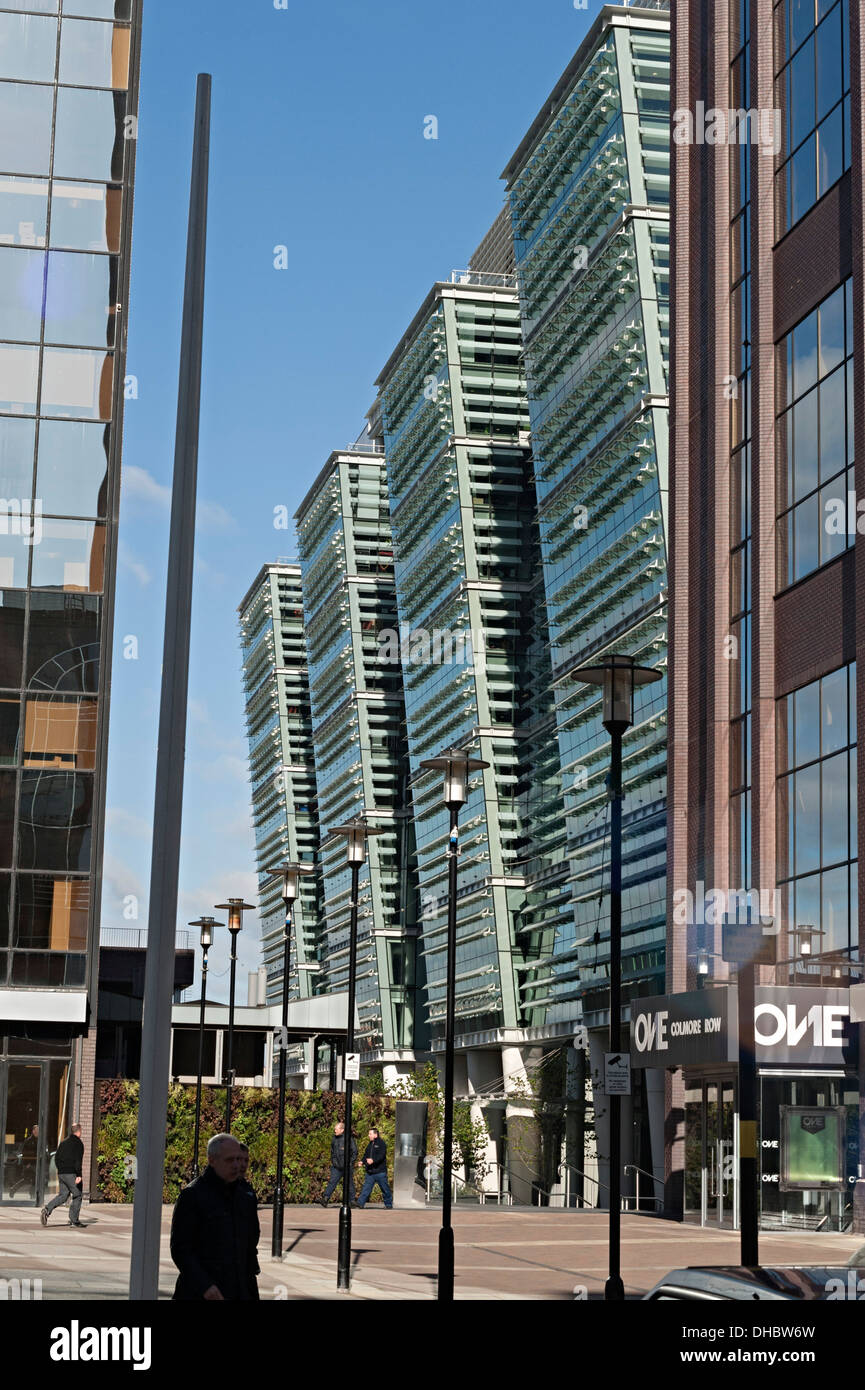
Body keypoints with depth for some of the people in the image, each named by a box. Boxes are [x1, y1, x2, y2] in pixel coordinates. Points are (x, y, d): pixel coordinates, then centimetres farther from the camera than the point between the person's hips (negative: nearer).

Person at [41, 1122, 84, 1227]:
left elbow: (56, 1158, 18)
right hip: (71, 1174, -7)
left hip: (61, 1174, 7)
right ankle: (74, 1220, 3)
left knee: (63, 1195, 10)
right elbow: (78, 1160, -17)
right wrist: (79, 1175, -18)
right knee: (77, 1195, 3)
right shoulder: (78, 1143, -9)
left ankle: (47, 1210, -10)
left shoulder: (63, 1143, 15)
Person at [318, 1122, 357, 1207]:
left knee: (349, 1183, 4)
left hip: (347, 1166, -5)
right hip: (336, 1166, 5)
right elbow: (332, 1151, 21)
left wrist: (351, 1163, -11)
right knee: (332, 1182, -5)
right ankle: (325, 1199, -12)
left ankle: (353, 1200, 15)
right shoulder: (334, 1139, 8)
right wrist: (332, 1161, 10)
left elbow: (355, 1152, -7)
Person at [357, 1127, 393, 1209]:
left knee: (385, 1188, 3)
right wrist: (363, 1162, 3)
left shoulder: (381, 1144, -7)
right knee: (366, 1187, -1)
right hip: (370, 1171, 7)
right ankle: (360, 1203, -4)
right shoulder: (370, 1144, 17)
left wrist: (373, 1160, -32)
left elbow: (381, 1156, -19)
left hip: (380, 1171, -7)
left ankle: (388, 1204, 14)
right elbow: (366, 1155, 22)